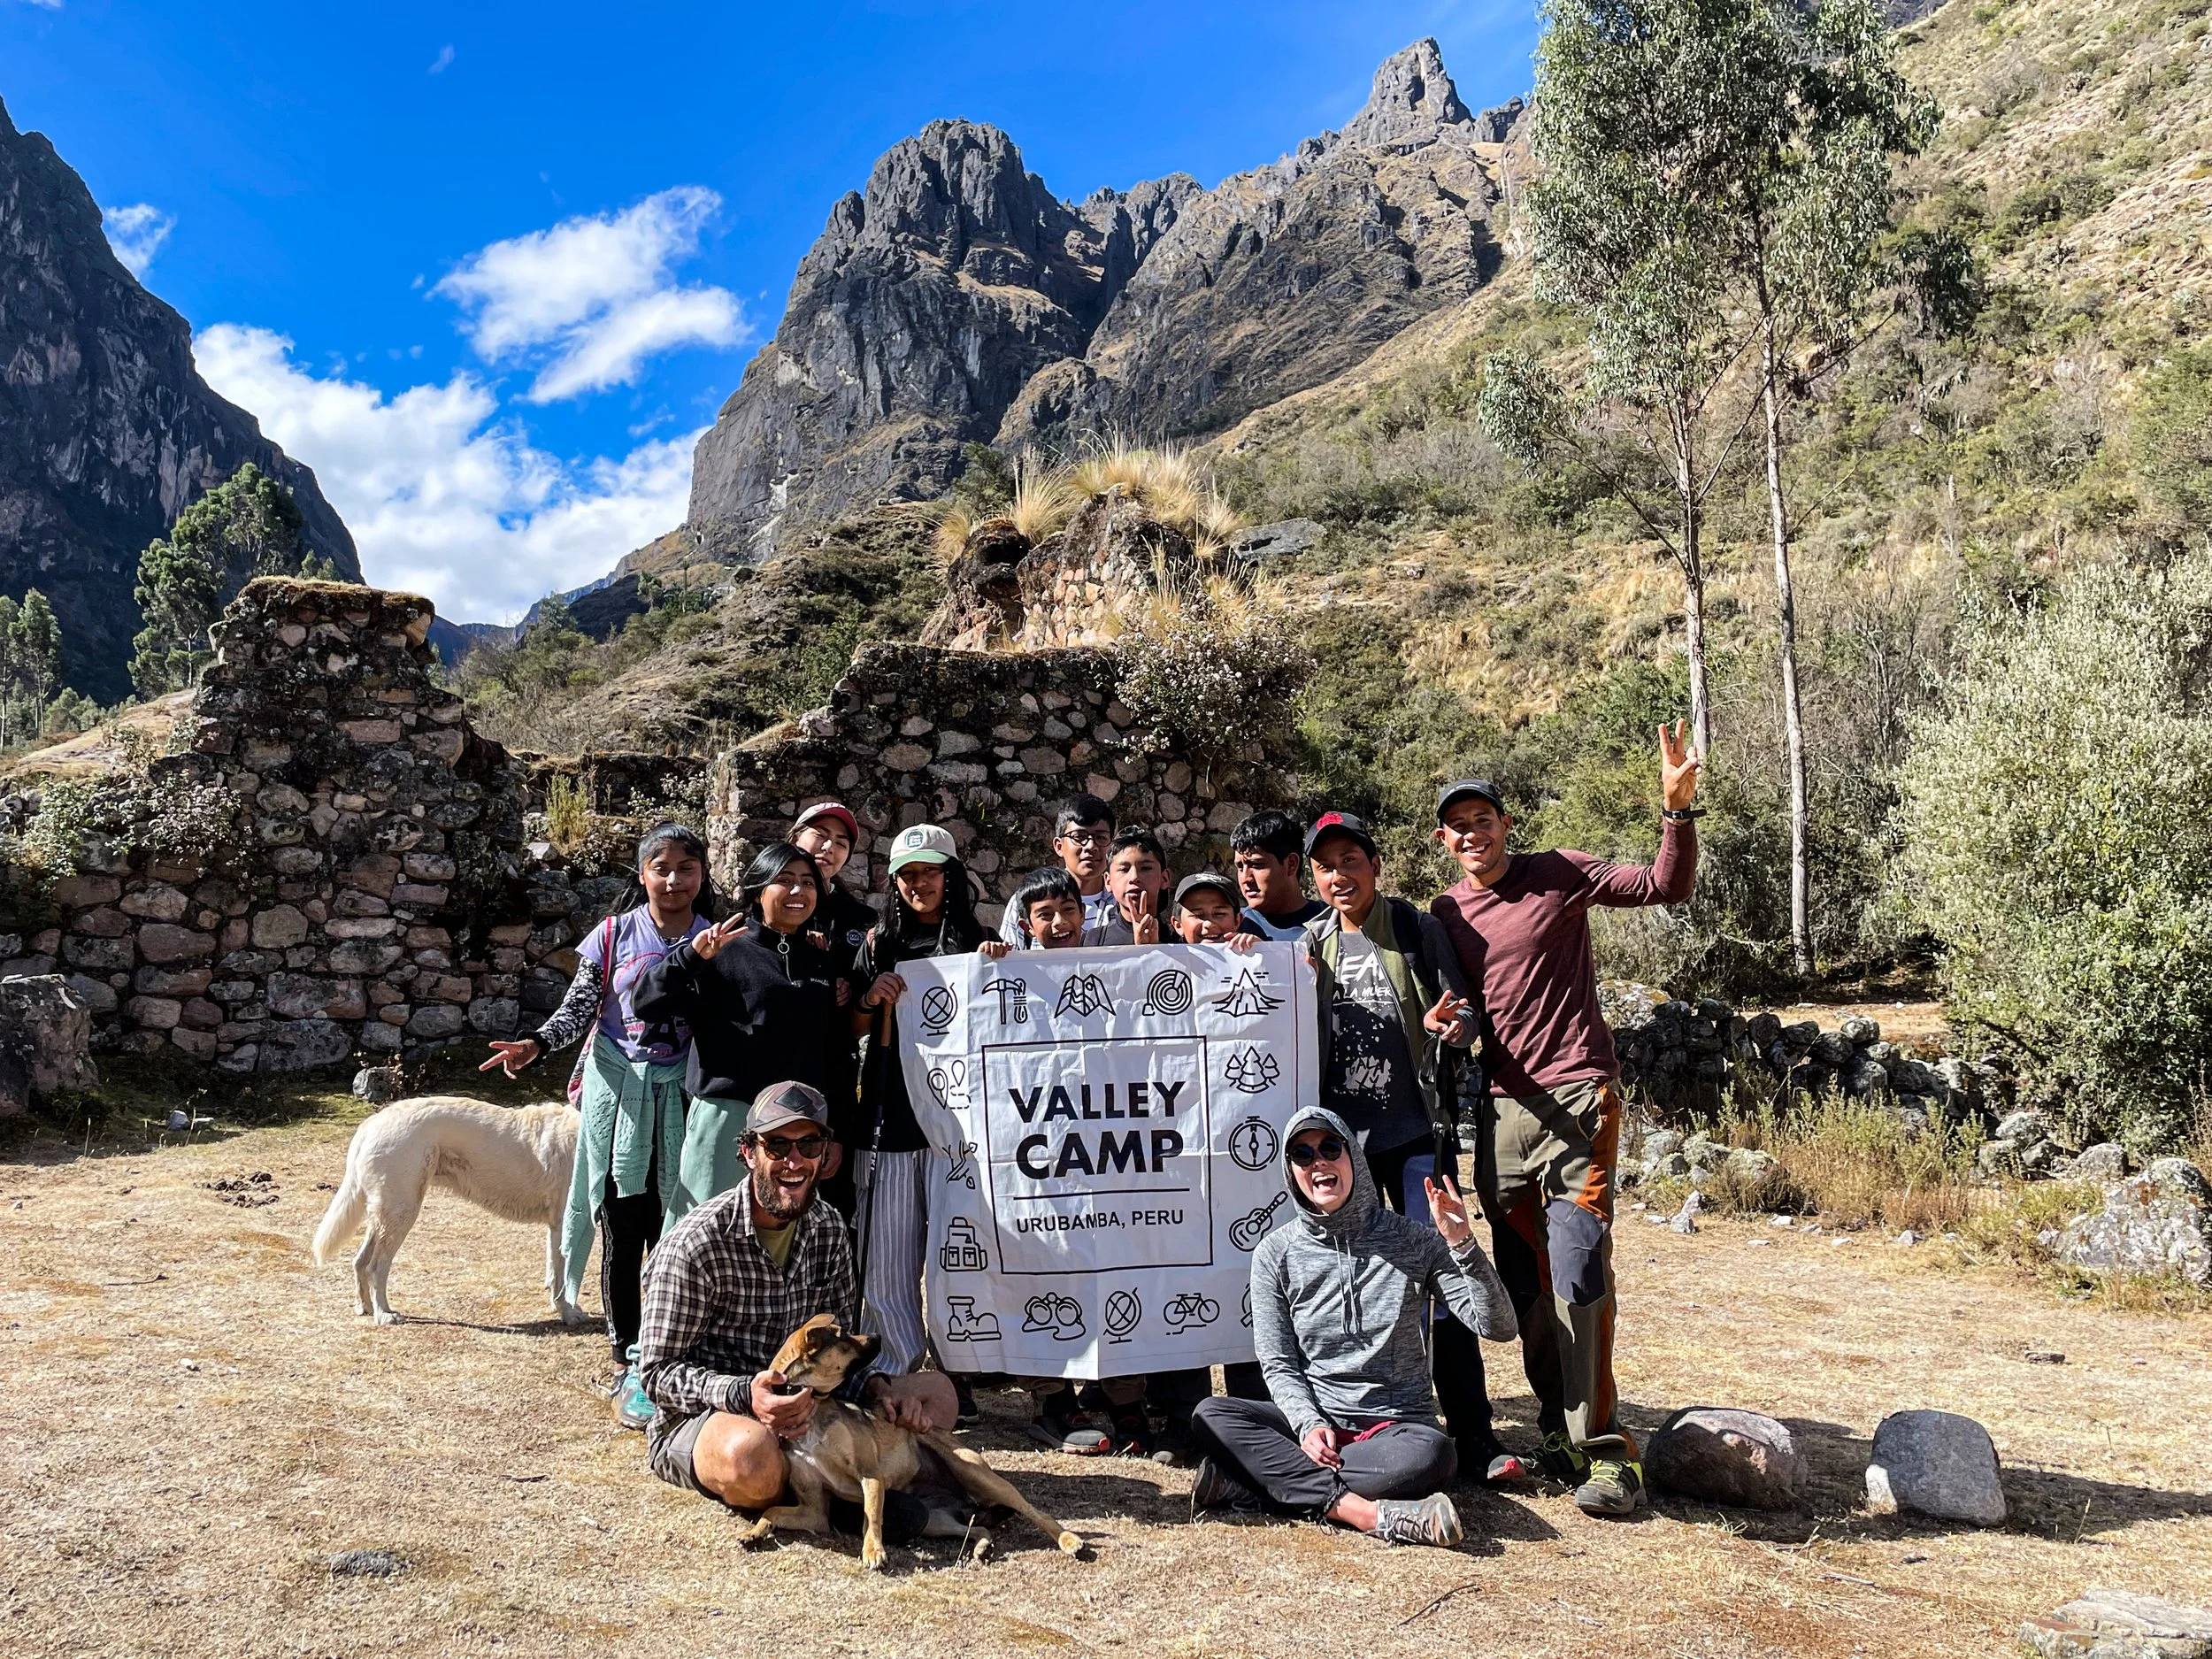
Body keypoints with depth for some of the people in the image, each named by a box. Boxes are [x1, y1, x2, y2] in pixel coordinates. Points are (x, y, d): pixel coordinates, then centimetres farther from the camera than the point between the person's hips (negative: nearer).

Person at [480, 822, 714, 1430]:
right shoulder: (614, 935, 0)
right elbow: (578, 1009, -1)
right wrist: (535, 1045, -16)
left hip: (681, 1094, 1)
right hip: (618, 1090, 0)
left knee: (671, 1235, 3)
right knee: (621, 1235, 3)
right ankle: (627, 1368, 12)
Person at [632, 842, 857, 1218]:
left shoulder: (826, 967, 14)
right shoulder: (723, 951, 1)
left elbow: (839, 1056, 15)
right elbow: (648, 1004, -7)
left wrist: (839, 1134, 10)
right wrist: (692, 955, -22)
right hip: (726, 1120, -4)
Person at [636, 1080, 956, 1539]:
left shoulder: (829, 1229, 3)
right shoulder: (696, 1242, -18)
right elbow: (658, 1371, -15)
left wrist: (875, 1385, -12)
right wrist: (743, 1394, -32)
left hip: (796, 1406, 6)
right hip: (695, 1420, -6)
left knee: (936, 1390, -3)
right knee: (752, 1452, -41)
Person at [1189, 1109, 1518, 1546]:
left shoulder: (1413, 1241, 1)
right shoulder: (1275, 1254, 4)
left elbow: (1498, 1327, -6)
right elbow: (1278, 1365, 3)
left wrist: (1463, 1246, -20)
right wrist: (1308, 1424, -17)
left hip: (1396, 1424, -1)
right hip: (1312, 1417, 1)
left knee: (1431, 1455, -37)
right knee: (1209, 1416, -26)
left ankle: (1246, 1484, -29)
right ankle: (1370, 1513, -33)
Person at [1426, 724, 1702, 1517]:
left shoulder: (1558, 875, 0)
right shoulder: (1444, 915, 12)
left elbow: (1667, 886, -6)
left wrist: (1677, 805, -20)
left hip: (1576, 1099, -5)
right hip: (1500, 1110, 5)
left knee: (1578, 1279, -14)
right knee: (1524, 1287, 10)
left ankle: (1604, 1450, -8)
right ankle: (1557, 1435, 22)